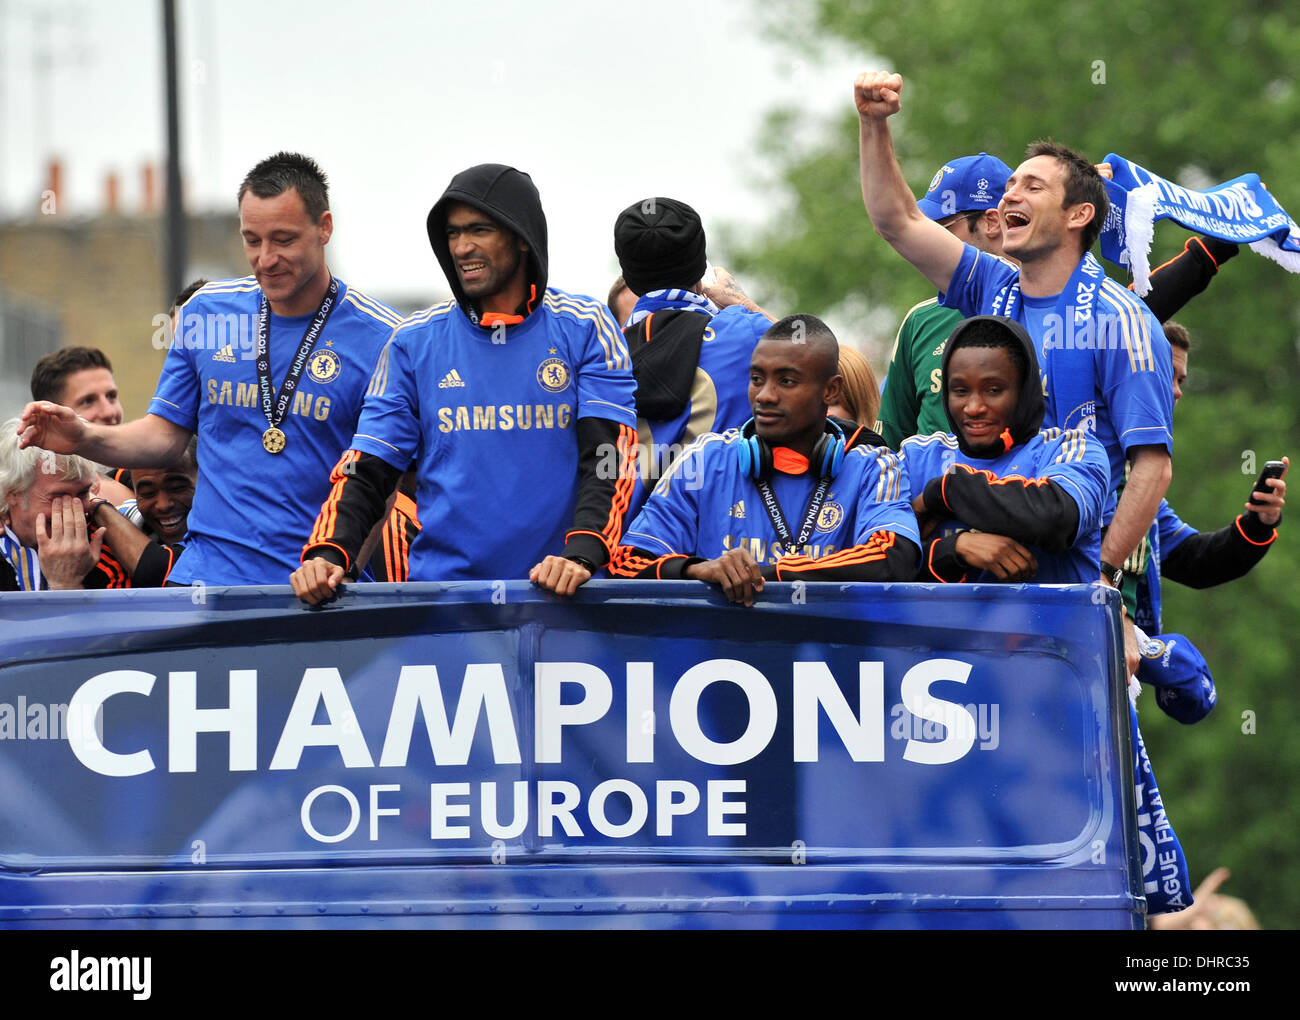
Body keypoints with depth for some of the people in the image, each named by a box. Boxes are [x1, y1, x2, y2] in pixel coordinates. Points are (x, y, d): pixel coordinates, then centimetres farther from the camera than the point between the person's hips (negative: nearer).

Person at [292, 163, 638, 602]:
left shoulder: (584, 328, 7)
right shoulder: (415, 342, 11)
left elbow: (608, 452, -2)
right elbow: (365, 469, 9)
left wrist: (581, 553, -20)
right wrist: (329, 553, -11)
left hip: (555, 591, 0)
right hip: (441, 586, 0)